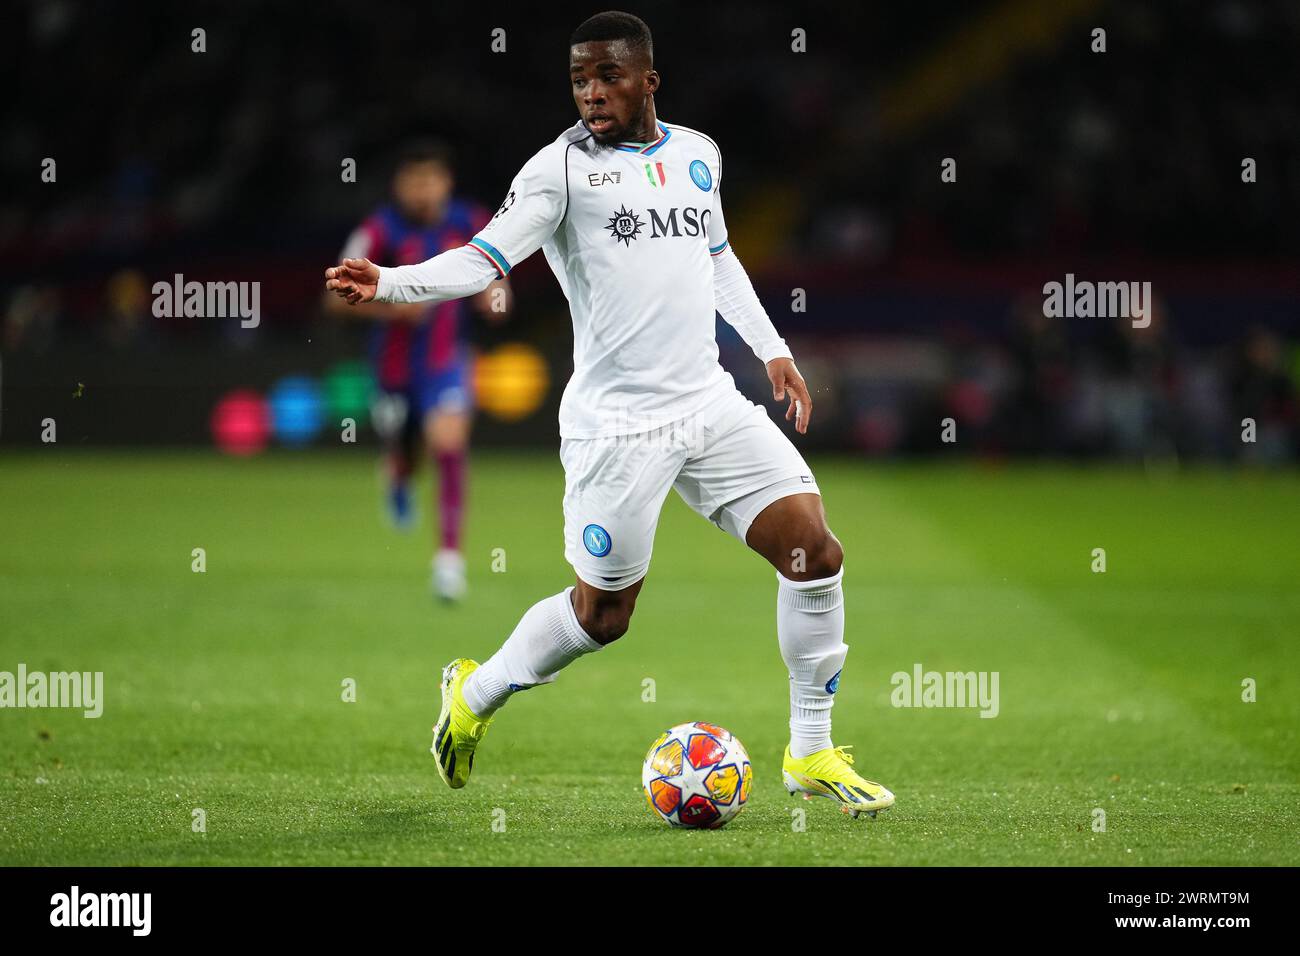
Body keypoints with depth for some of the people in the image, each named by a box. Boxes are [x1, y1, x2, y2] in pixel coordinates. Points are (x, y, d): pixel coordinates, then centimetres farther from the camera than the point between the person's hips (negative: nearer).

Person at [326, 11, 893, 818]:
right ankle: (476, 695, 31)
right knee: (604, 612, 3)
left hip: (711, 403, 5)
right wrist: (388, 283, -34)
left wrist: (772, 349, 23)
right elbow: (487, 258, -18)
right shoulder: (563, 167, -8)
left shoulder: (698, 154, 9)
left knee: (815, 551, -4)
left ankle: (811, 755, 9)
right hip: (617, 425, -5)